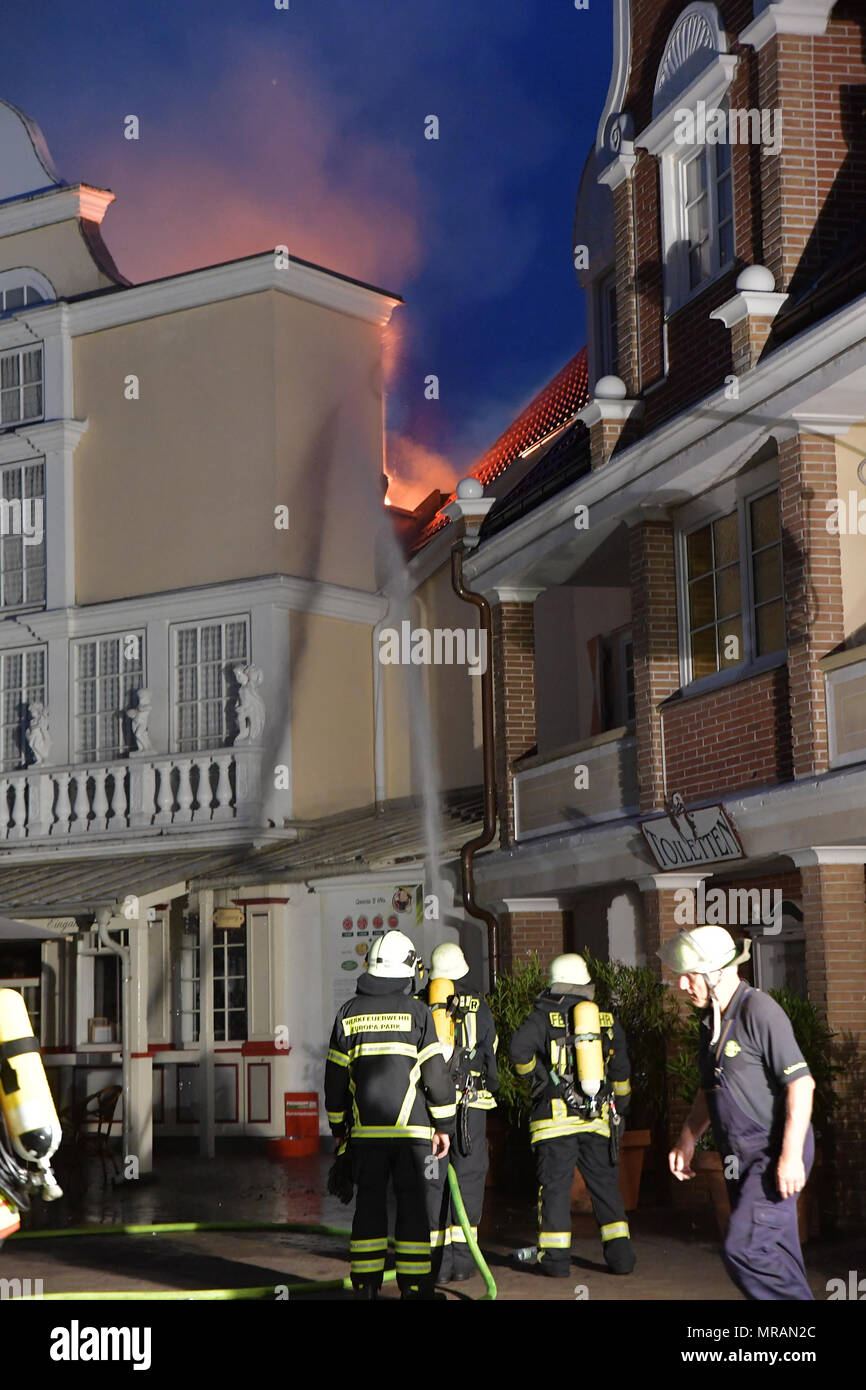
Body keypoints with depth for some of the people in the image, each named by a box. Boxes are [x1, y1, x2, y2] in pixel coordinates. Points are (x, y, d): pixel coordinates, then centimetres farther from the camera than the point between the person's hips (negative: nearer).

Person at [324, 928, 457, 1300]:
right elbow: (435, 1073, -5)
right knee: (412, 1204, 3)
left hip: (365, 1130, 3)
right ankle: (413, 1285, 3)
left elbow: (335, 1076, 9)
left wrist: (338, 1126, 18)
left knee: (369, 1203, 9)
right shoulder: (416, 1012, -4)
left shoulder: (350, 1012, 5)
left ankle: (365, 1284, 10)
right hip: (412, 1130, -3)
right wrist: (444, 1125, 3)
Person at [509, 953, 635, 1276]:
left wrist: (534, 1074, -1)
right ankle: (620, 1253, 8)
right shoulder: (608, 1022, 9)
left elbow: (520, 1048, -20)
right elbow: (620, 1071, 14)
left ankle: (556, 1258, 1)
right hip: (597, 1119, 3)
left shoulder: (545, 1018, -4)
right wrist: (620, 1108, 27)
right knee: (605, 1185, 11)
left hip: (555, 1117, -3)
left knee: (555, 1186, 2)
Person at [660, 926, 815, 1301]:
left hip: (775, 1155, -9)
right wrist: (687, 1141, 20)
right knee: (775, 1255, 10)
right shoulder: (711, 1021, 13)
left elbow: (801, 1083, -19)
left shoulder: (759, 1012, -15)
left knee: (743, 1250, -17)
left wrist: (791, 1155, -23)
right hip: (742, 1158, 9)